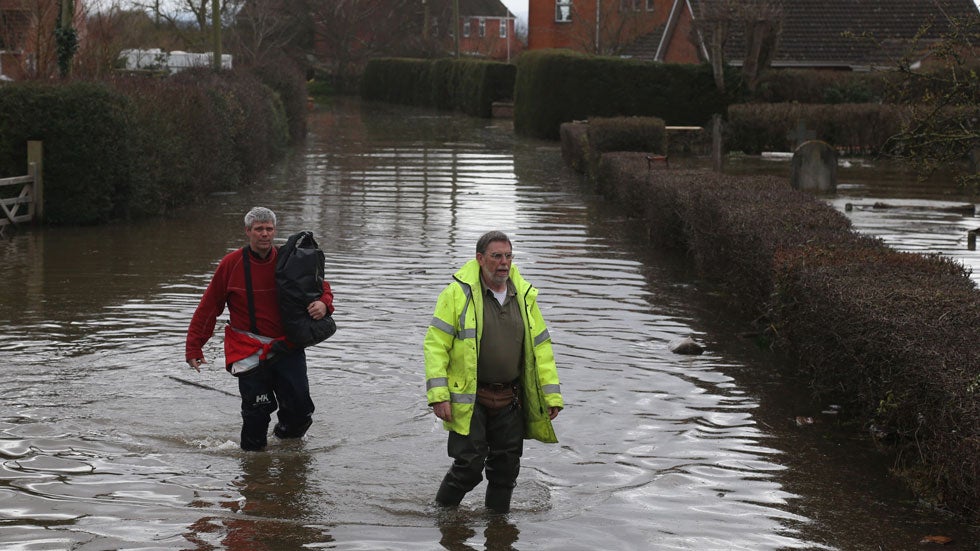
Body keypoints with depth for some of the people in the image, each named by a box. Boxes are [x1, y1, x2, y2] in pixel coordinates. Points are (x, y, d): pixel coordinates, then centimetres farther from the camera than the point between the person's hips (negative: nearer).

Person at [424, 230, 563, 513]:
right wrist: (438, 395, -17)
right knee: (470, 465, -7)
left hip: (509, 402, 5)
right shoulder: (458, 293, -7)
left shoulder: (524, 296, 8)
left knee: (506, 468, 8)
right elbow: (435, 345, -9)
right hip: (468, 398, -5)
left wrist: (552, 395, 7)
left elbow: (540, 347, 13)